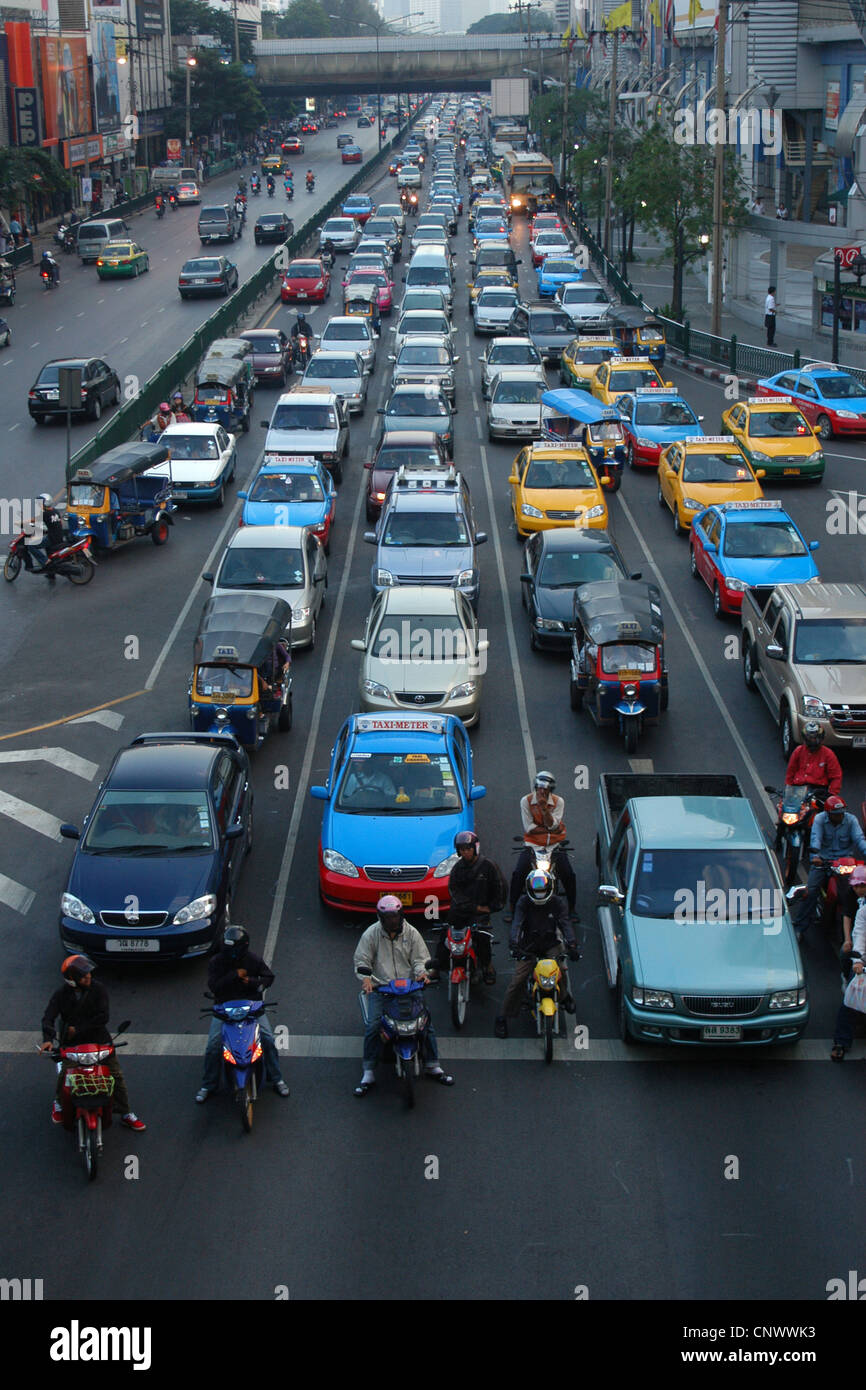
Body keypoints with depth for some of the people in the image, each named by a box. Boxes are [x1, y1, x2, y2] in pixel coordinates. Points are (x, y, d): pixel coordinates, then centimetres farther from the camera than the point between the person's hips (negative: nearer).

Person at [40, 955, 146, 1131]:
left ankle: (126, 1114, 12)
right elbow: (48, 1017, -13)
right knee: (65, 1074, -15)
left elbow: (103, 1017, -14)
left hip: (99, 1039, 0)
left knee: (116, 1075, -2)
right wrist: (48, 1039, -31)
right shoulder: (61, 995, -4)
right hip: (72, 1043, 0)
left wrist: (78, 1029, -17)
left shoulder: (99, 990, -6)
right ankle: (59, 1103, 17)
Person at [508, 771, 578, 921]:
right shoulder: (526, 801, -6)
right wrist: (549, 829, -13)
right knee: (518, 873, -16)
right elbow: (529, 828, -10)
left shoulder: (558, 802, -4)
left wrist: (544, 807, -27)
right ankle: (512, 908, -2)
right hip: (532, 841, 0)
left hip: (555, 842, 1)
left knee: (568, 874, -11)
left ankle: (572, 909, 7)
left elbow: (553, 825, -15)